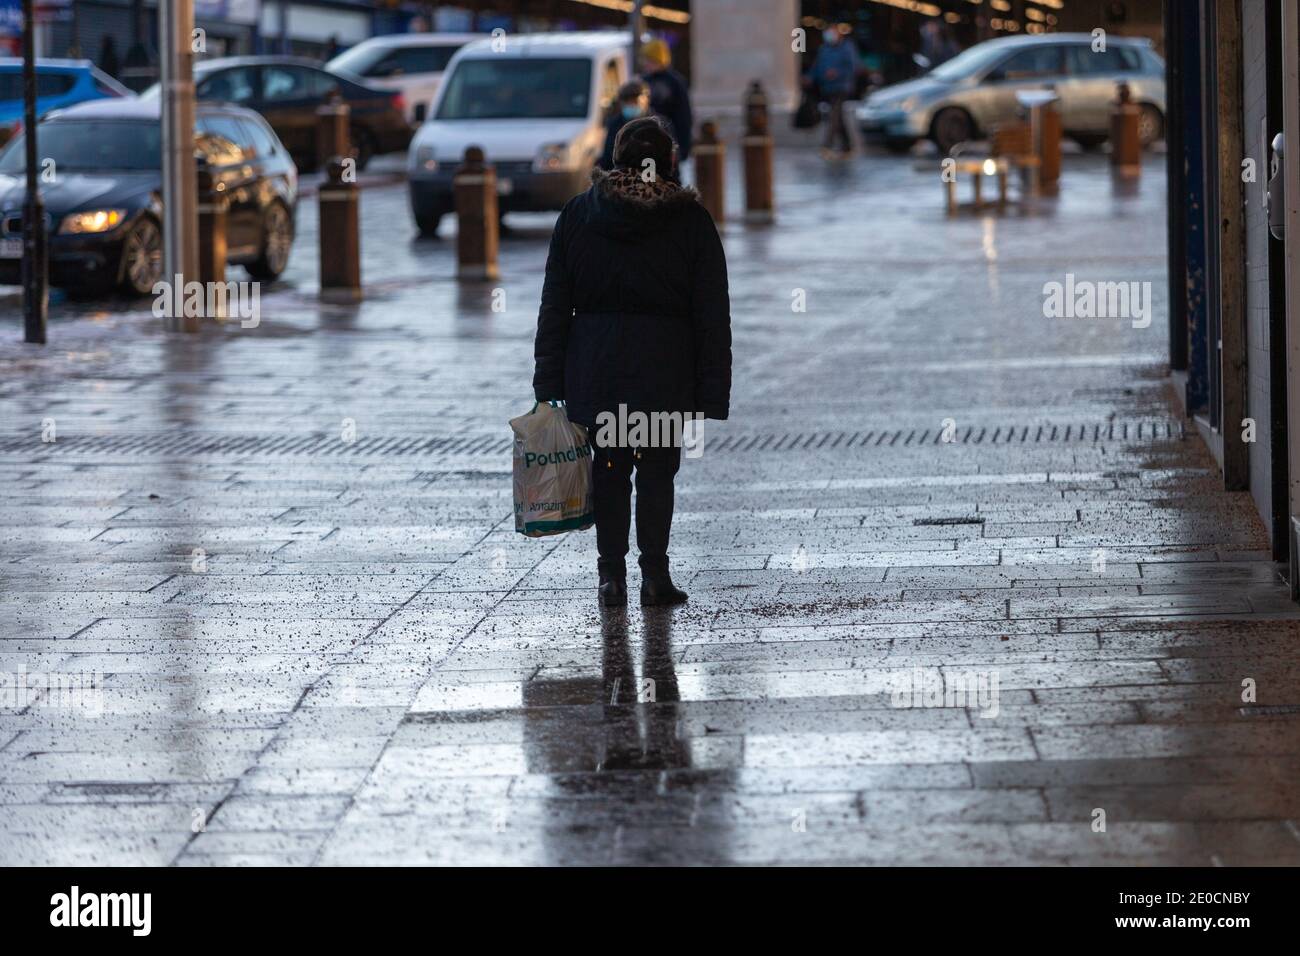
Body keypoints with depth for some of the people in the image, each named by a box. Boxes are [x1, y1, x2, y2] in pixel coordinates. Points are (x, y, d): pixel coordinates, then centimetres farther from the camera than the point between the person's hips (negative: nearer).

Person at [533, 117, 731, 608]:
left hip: (594, 369, 1)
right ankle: (655, 575, 4)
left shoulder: (577, 214, 4)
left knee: (608, 470, 9)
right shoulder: (691, 220, 0)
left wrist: (548, 384, 6)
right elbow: (712, 315, -1)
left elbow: (555, 305, 4)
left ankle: (612, 576, 6)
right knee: (658, 471, 8)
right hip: (665, 371, -1)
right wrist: (712, 395, 2)